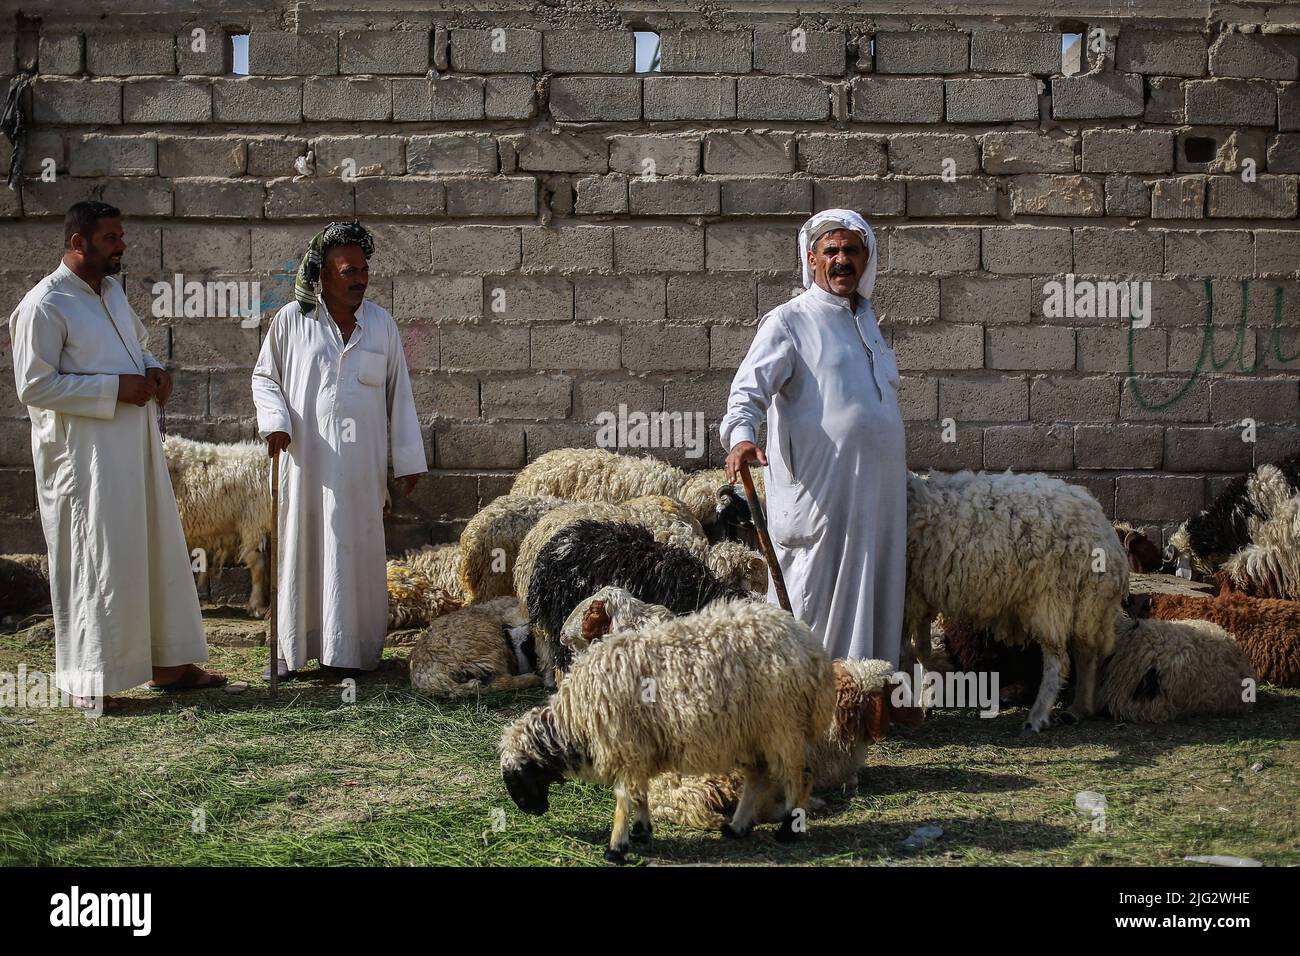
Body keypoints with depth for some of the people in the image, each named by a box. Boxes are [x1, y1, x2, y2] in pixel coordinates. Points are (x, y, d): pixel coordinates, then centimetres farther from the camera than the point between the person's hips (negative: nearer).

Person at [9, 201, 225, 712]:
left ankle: (169, 662, 25)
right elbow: (34, 386, -18)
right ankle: (90, 682, 11)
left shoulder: (111, 290, 12)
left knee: (158, 551, 13)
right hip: (85, 453, -8)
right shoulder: (43, 306, -13)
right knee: (96, 561, -2)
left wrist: (154, 370, 4)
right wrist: (116, 388, -20)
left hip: (136, 445, 9)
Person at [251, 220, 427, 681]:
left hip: (360, 465, 1)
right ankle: (289, 649, 11)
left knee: (355, 553, 4)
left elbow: (398, 394, 8)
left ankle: (350, 648, 13)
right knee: (297, 549, 2)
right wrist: (274, 420, -9)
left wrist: (408, 460, 6)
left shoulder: (381, 324, 6)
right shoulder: (291, 320, 0)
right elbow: (264, 376, 10)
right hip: (304, 459, -1)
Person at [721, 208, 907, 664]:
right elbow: (751, 386, -19)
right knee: (811, 608, -5)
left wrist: (899, 463, 27)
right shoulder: (788, 321, -5)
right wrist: (742, 435, -38)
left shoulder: (867, 321, 19)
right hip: (817, 493, -8)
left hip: (879, 492, 8)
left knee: (872, 603, 13)